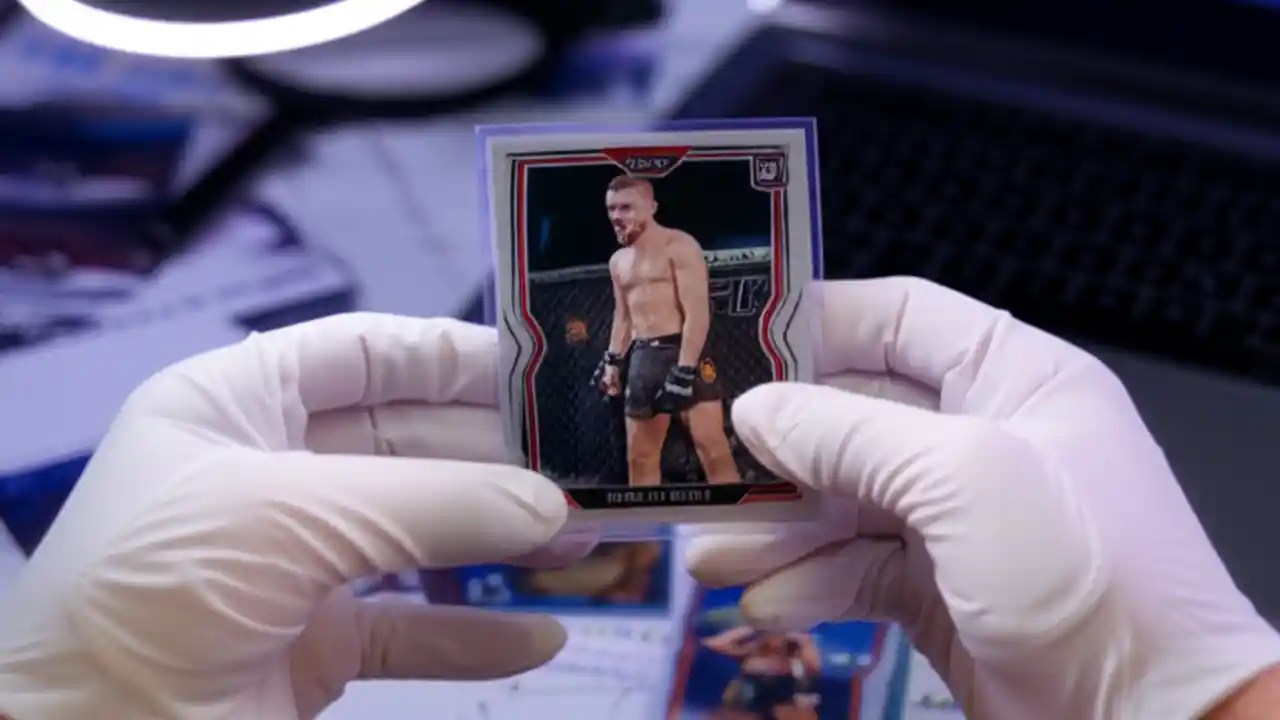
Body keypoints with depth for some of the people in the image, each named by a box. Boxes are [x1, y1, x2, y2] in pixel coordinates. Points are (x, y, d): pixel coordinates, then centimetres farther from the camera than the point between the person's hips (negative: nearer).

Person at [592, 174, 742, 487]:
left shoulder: (680, 246, -6)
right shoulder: (618, 261, 17)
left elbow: (698, 314, -14)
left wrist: (684, 371, -21)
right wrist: (612, 360, 16)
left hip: (683, 352, -7)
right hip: (641, 357, 7)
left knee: (712, 448, -11)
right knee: (639, 454, 9)